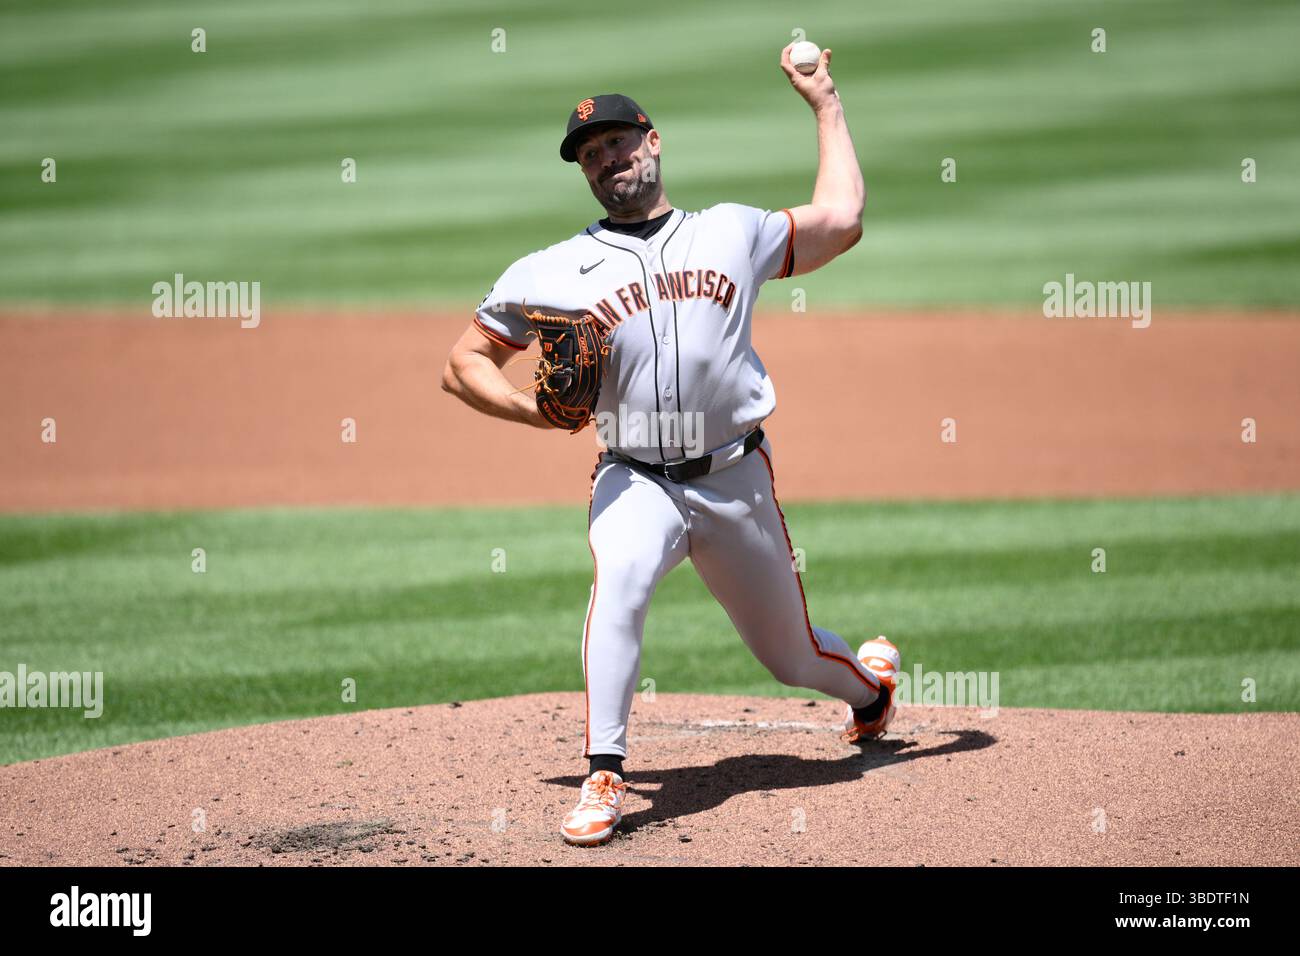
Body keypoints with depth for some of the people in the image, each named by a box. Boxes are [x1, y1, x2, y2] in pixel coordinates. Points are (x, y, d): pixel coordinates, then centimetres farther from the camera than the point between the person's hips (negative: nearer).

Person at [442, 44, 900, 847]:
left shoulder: (733, 233, 9)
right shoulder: (553, 272, 5)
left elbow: (841, 219, 12)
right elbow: (465, 365, 8)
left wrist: (826, 103, 16)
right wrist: (539, 411, -10)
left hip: (736, 479, 1)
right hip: (635, 480, -1)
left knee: (793, 656, 11)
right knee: (619, 580, -34)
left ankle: (871, 681, 49)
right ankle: (605, 780, -32)